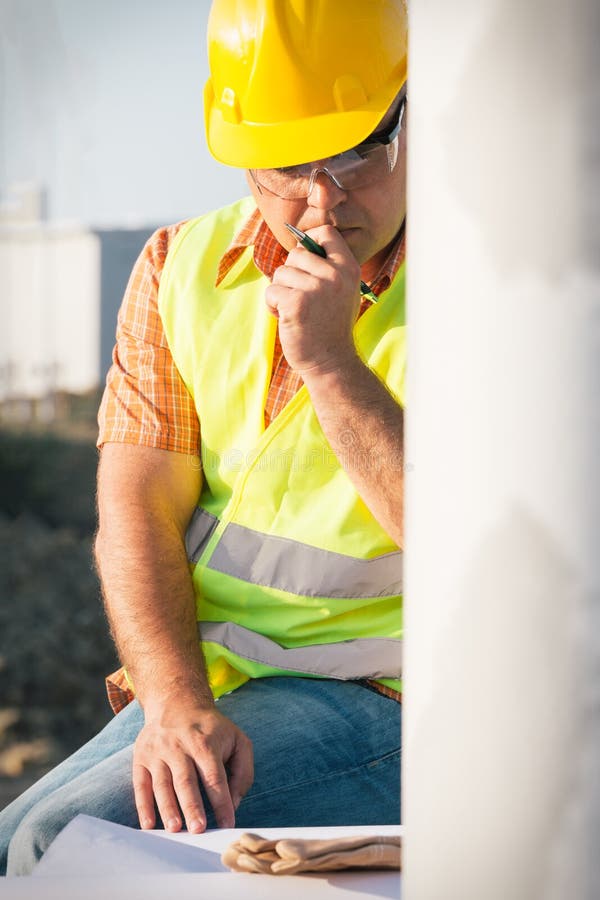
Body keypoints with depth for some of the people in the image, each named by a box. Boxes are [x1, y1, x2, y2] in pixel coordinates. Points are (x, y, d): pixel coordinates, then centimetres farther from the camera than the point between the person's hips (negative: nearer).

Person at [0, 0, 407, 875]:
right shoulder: (182, 267, 8)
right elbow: (138, 512, 1)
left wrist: (330, 360, -19)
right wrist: (176, 704, -16)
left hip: (380, 699, -5)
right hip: (204, 689, 5)